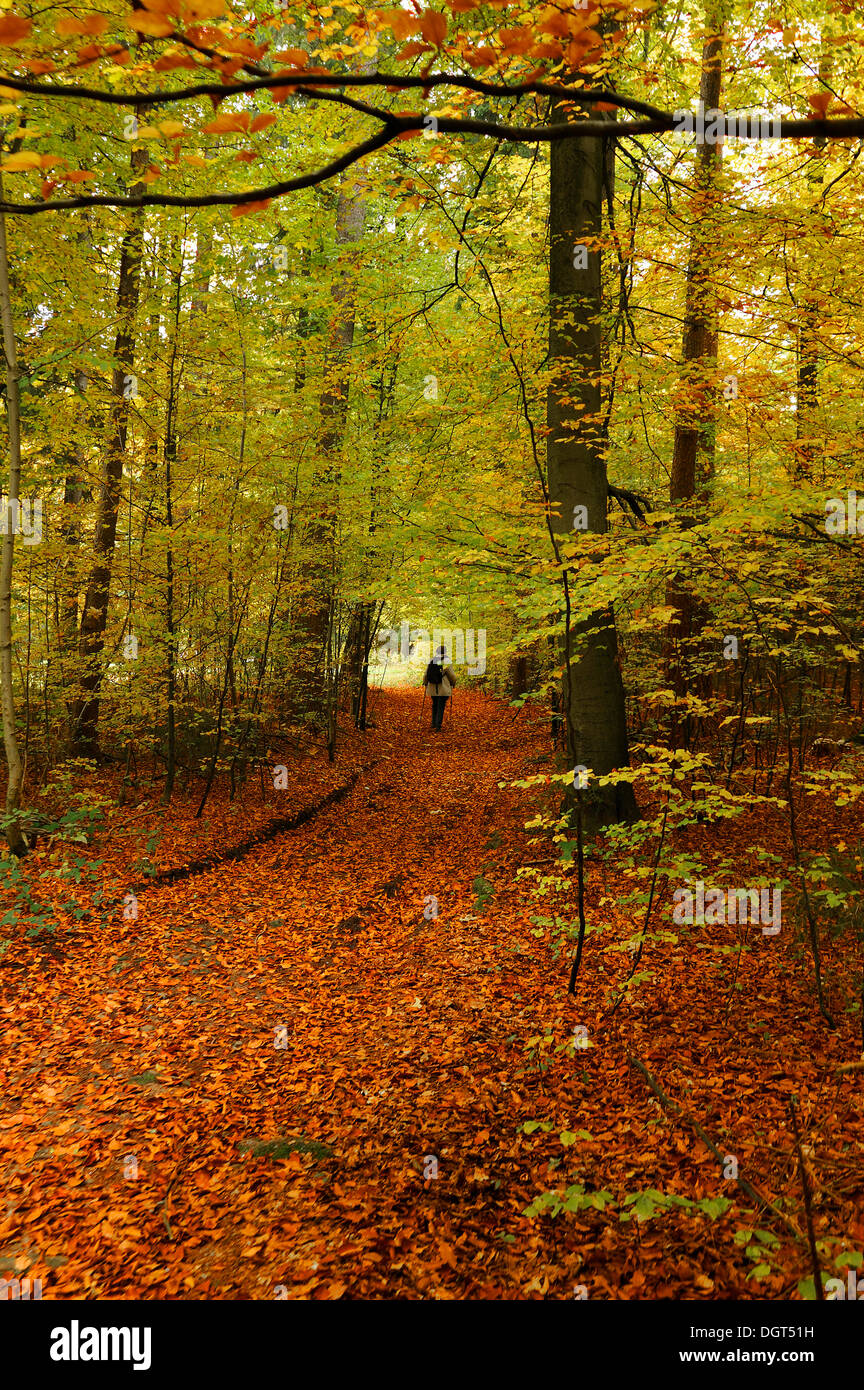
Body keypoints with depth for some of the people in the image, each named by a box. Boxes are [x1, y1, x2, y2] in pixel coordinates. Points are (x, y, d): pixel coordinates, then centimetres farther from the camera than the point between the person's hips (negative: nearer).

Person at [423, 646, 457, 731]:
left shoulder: (431, 663, -1)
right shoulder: (447, 664, -11)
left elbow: (425, 675, 7)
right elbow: (452, 677, -4)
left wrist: (425, 683, 25)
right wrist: (453, 684, 16)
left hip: (432, 689, 4)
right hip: (444, 690, -4)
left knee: (435, 705, 21)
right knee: (441, 707, 2)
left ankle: (434, 723, 24)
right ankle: (438, 725, -5)